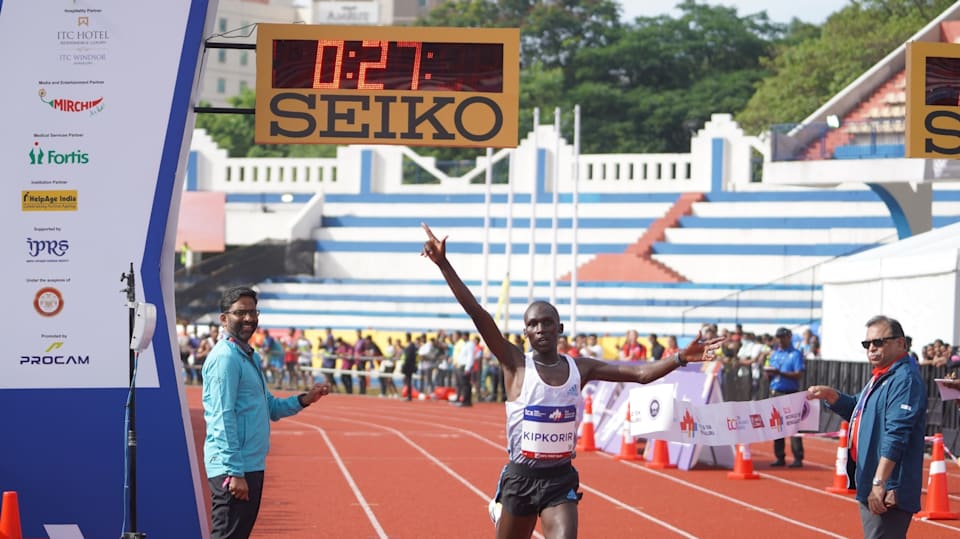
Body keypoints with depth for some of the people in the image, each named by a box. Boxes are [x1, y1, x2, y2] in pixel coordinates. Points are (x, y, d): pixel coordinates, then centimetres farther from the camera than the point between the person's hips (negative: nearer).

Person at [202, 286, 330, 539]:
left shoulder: (250, 356, 18)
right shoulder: (225, 357, -12)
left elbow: (270, 407, 23)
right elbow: (223, 418, -17)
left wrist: (304, 399, 6)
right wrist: (235, 472, -21)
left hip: (252, 465, 10)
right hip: (232, 469, -10)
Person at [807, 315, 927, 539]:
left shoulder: (905, 379, -16)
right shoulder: (881, 378, 18)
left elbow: (896, 434, -24)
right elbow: (857, 409, 32)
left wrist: (879, 482, -27)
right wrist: (830, 396, 11)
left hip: (888, 492, -11)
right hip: (869, 487, 11)